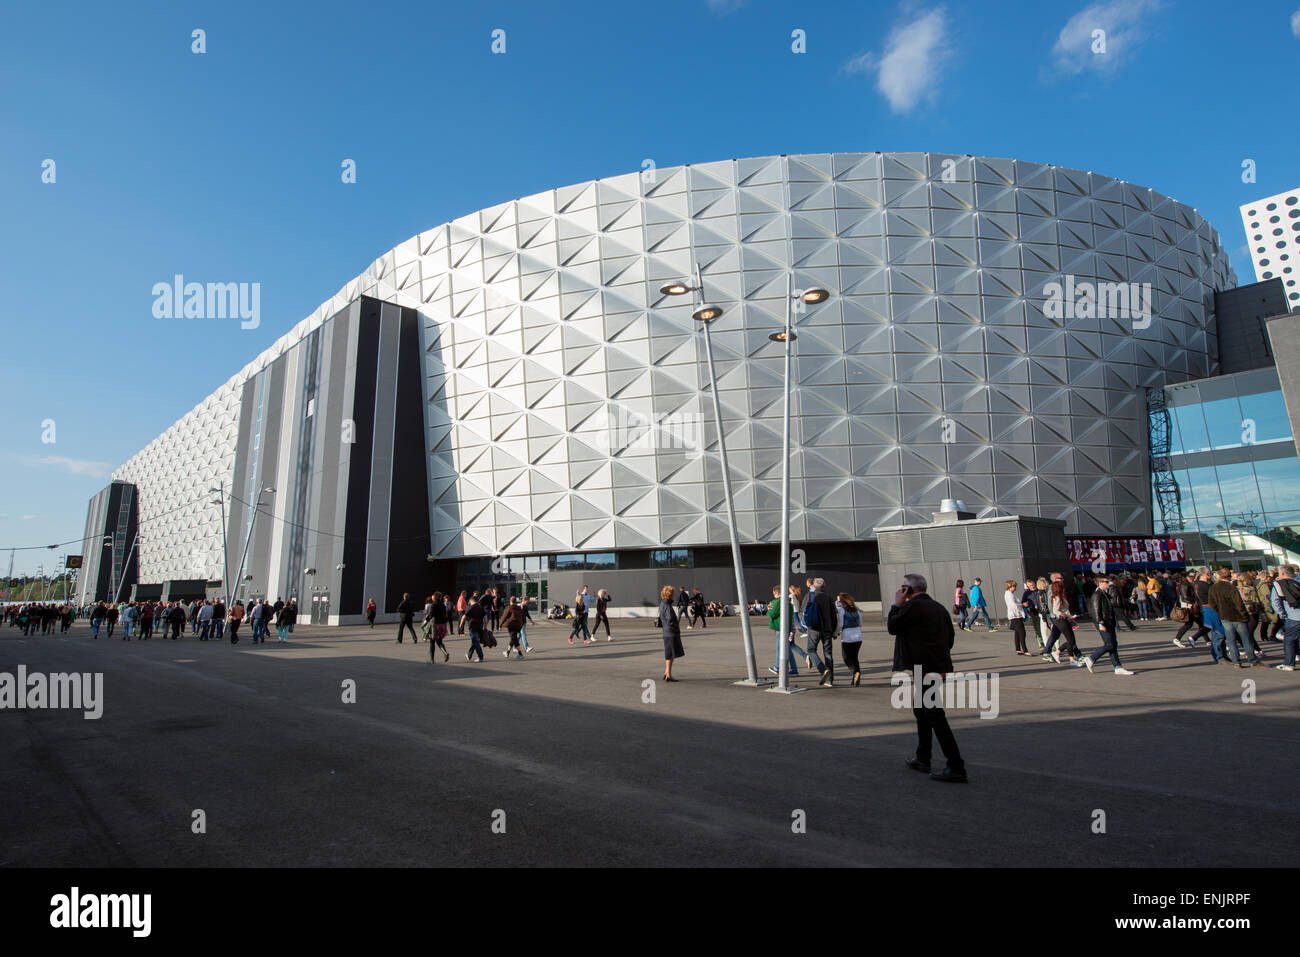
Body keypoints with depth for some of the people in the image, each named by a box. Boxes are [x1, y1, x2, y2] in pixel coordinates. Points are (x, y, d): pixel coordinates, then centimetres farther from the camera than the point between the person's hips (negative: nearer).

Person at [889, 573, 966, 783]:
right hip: (940, 667, 10)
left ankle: (956, 768, -4)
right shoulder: (938, 607, 12)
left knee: (935, 717, -6)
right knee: (921, 711, 21)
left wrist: (896, 604, 2)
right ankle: (922, 759, 30)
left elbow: (892, 627, -6)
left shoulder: (912, 606, -15)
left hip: (924, 669, -10)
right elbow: (950, 636, 16)